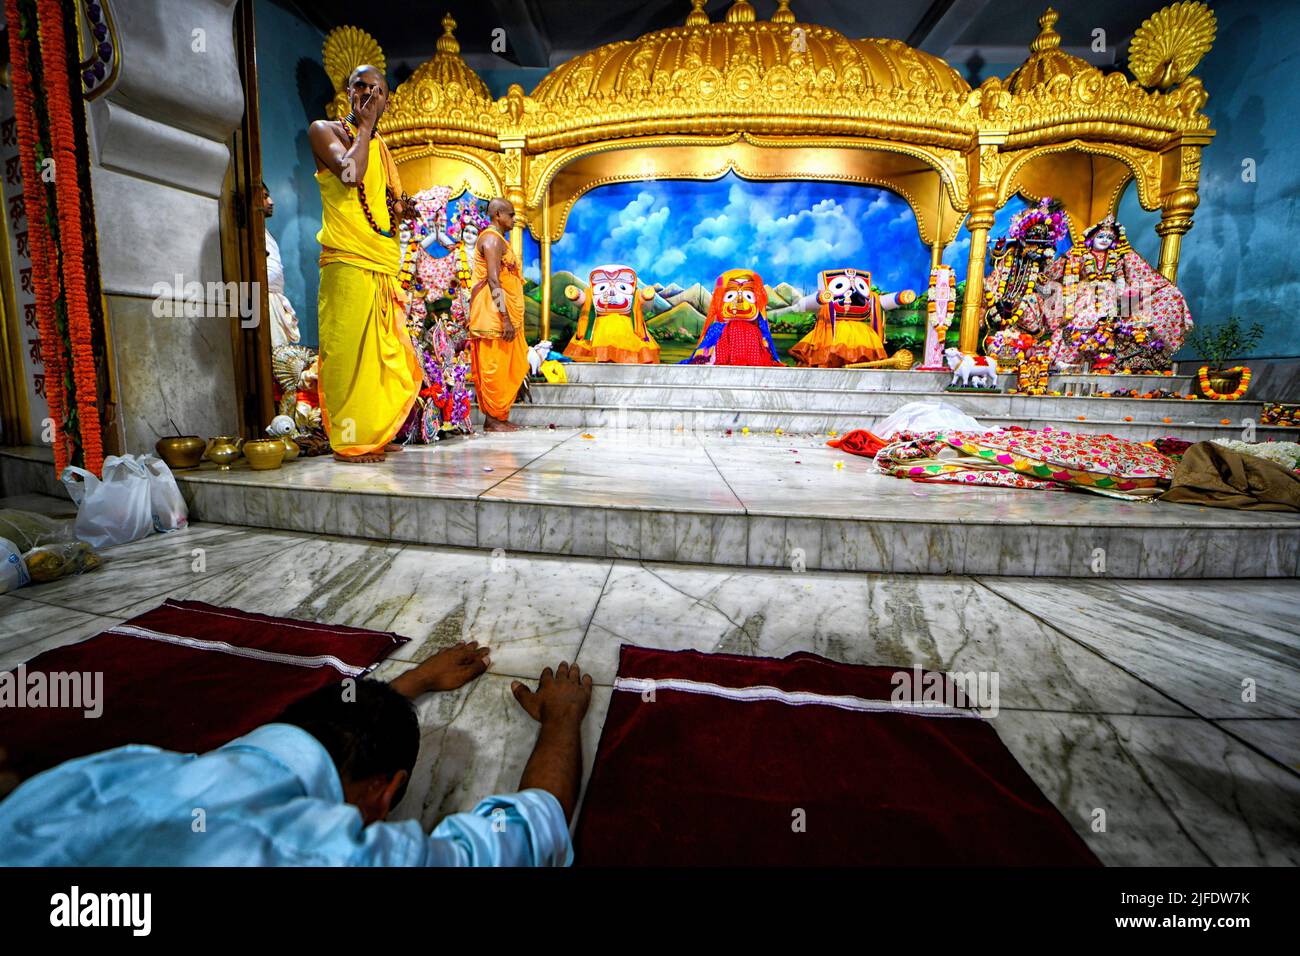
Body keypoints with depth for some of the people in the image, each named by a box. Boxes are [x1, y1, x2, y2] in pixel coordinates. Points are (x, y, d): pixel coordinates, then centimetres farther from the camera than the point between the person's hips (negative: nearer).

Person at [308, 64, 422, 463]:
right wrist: (364, 124, -4)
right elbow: (350, 174, -17)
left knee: (389, 356, 7)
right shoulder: (325, 130, 4)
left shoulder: (382, 148, 24)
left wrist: (401, 211, 7)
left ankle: (376, 435, 17)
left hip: (384, 268, 7)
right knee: (349, 353, -10)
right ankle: (349, 441, -3)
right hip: (348, 265, -7)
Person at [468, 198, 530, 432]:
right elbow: (493, 281, -19)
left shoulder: (499, 239, 23)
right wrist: (505, 318, -23)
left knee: (511, 367, 10)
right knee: (494, 367, -5)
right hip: (495, 316, -10)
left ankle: (501, 416, 16)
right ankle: (492, 419, 0)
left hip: (506, 315, 10)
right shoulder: (492, 239, -9)